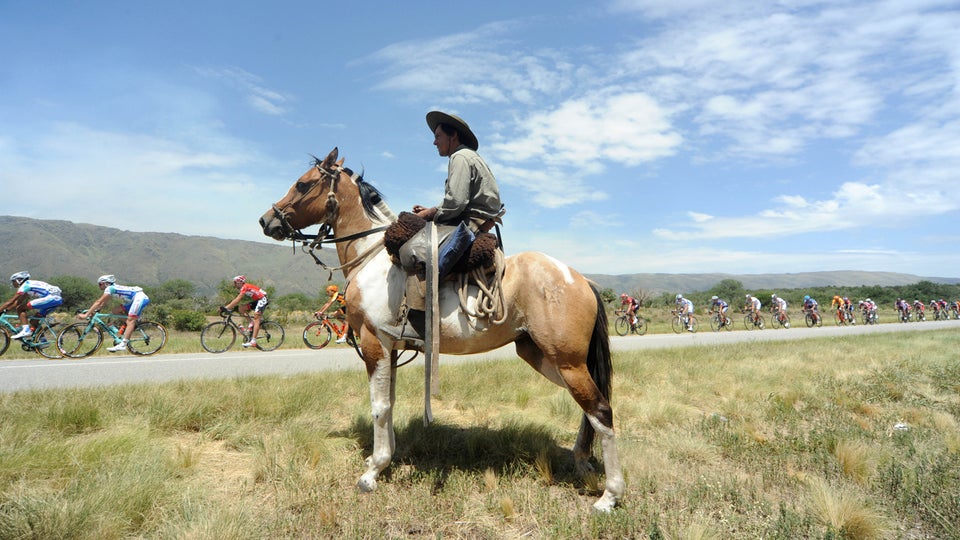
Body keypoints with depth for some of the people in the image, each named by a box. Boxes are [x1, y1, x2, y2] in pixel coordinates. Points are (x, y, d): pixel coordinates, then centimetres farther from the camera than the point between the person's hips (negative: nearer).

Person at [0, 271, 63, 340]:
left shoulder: (25, 285, -1)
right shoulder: (28, 286, 27)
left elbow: (11, 301, -2)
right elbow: (17, 302, 31)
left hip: (51, 298, -10)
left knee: (20, 309, -5)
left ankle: (25, 330, -11)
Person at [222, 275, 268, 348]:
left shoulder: (245, 287, -16)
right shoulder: (244, 288, 13)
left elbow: (237, 300, -22)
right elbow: (238, 301, 13)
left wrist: (226, 308, -23)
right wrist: (227, 306, 6)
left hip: (262, 300, -10)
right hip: (257, 300, 10)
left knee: (256, 318, -18)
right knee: (241, 308, 0)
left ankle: (253, 341, -24)